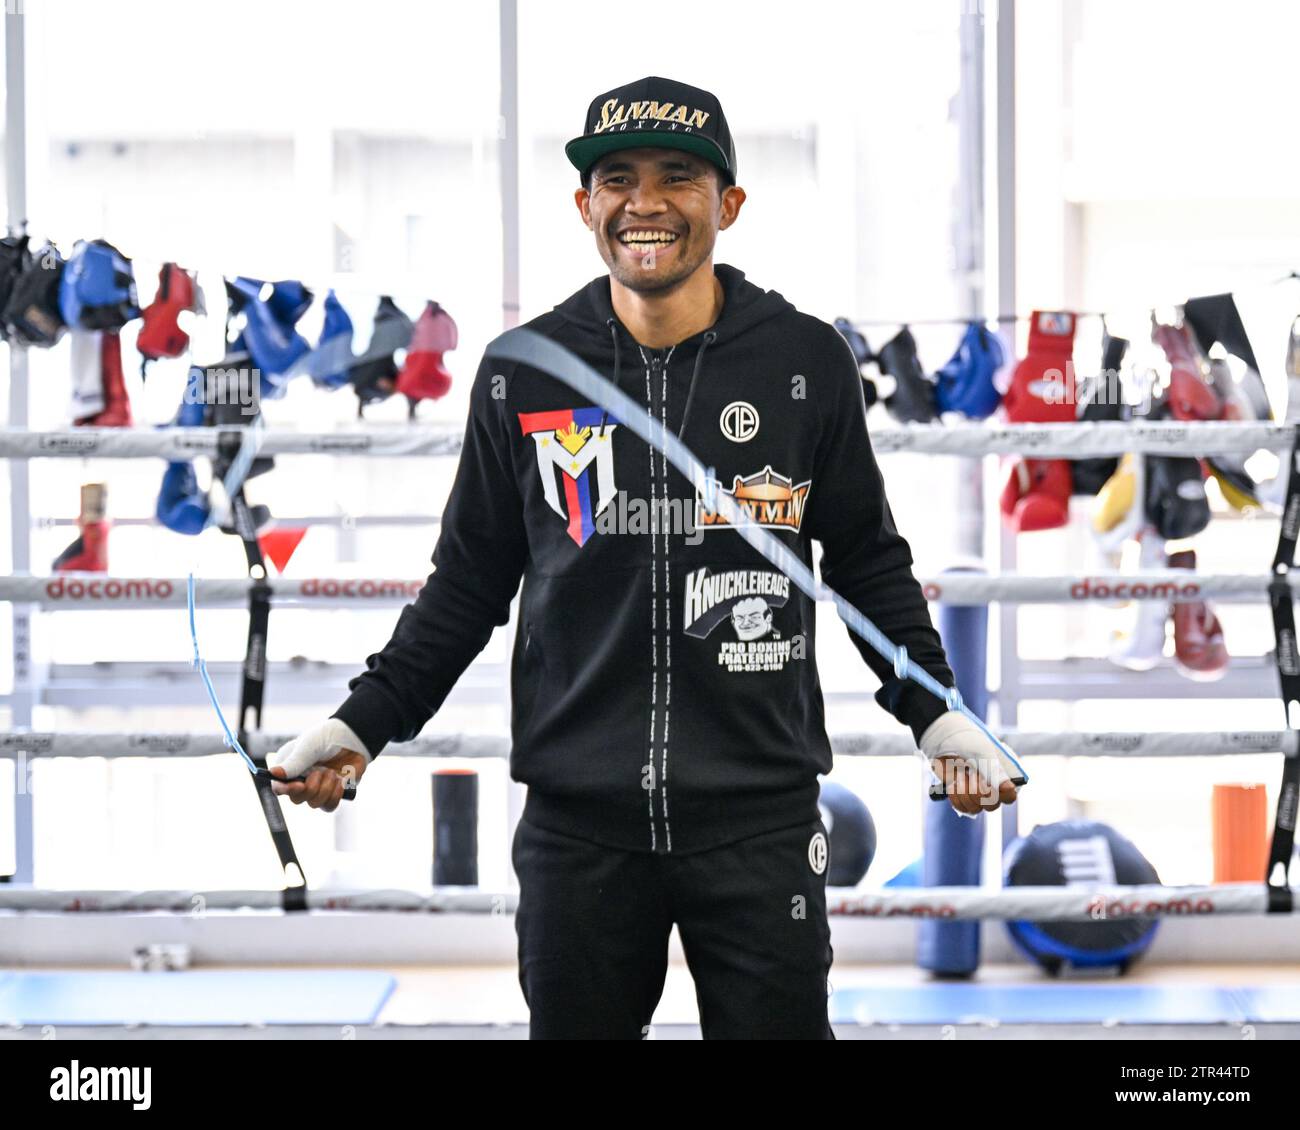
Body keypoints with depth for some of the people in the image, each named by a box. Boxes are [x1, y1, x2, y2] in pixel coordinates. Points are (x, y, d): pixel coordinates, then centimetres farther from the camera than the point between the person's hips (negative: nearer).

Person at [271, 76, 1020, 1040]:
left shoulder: (807, 361, 1)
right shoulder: (523, 374, 3)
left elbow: (868, 561, 10)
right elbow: (470, 581, 11)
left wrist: (937, 715, 1)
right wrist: (363, 724, 4)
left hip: (759, 817, -1)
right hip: (577, 823, 1)